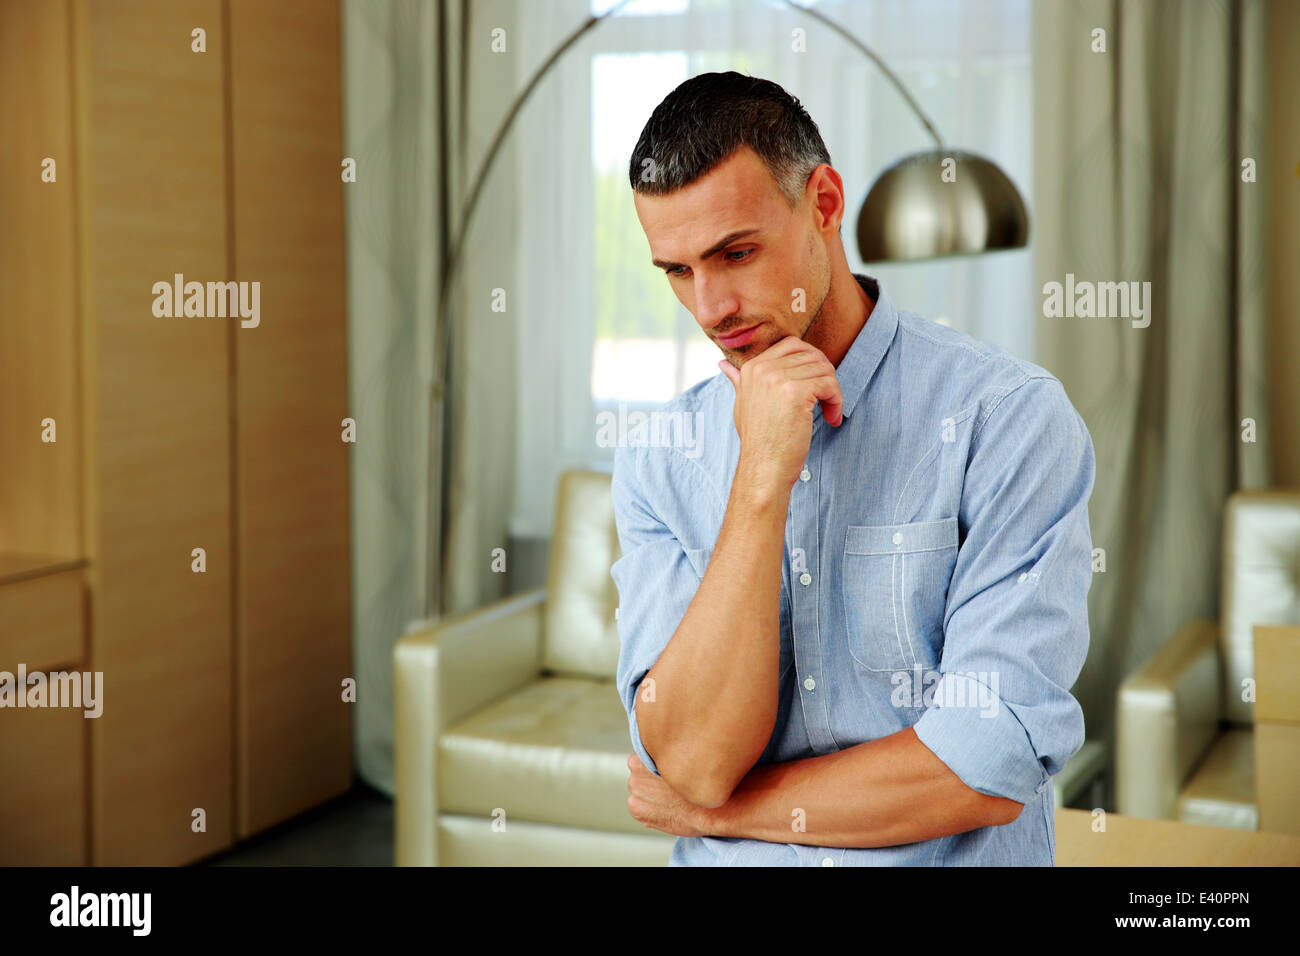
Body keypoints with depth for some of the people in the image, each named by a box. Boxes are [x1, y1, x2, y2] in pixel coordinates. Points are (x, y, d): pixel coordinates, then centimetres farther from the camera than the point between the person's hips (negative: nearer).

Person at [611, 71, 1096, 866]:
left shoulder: (1011, 414, -8)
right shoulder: (656, 459, 2)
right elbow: (695, 759, -9)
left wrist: (714, 808, -6)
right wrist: (762, 477, -15)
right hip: (726, 862, 3)